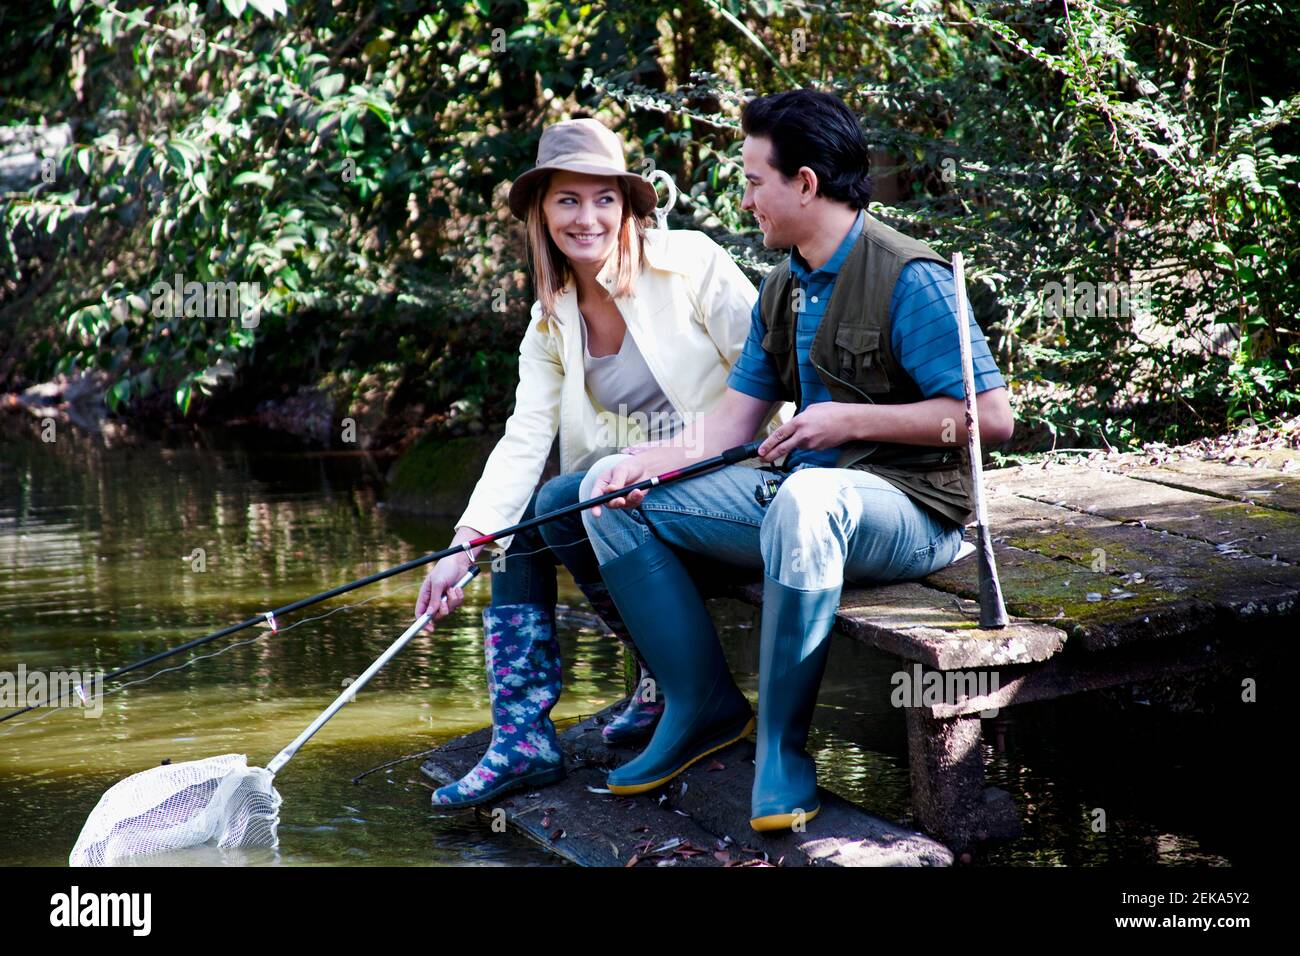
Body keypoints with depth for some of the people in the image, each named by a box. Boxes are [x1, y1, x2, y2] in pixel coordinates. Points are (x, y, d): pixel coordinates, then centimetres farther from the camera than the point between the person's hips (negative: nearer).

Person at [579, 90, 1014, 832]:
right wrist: (652, 460, -9)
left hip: (907, 512, -8)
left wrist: (850, 419, -18)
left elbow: (993, 416, -17)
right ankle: (705, 707, 2)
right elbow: (732, 424, 11)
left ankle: (782, 748, -28)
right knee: (614, 490, 1)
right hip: (797, 497, 9)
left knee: (805, 499, -43)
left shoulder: (910, 278, -13)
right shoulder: (783, 290, 13)